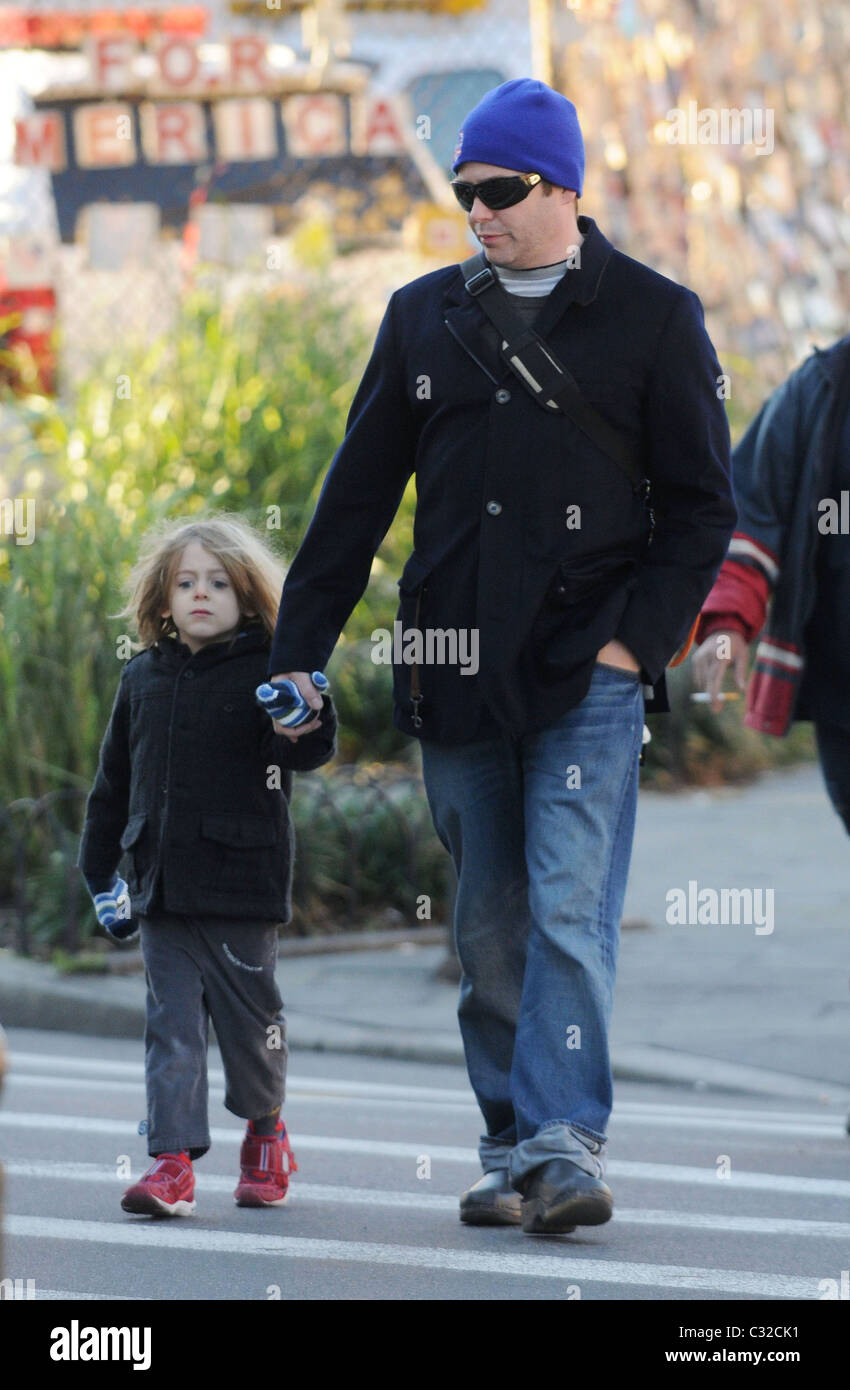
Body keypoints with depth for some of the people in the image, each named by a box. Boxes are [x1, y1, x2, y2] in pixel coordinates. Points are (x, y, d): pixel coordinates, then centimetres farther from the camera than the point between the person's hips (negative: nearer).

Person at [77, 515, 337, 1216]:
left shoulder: (265, 670, -2)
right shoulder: (144, 677, 12)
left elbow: (300, 753, -12)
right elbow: (114, 781, 19)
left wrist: (307, 719, -34)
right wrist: (100, 869, 20)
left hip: (242, 881, -4)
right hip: (160, 886, 4)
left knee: (249, 1012, 5)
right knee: (172, 1020, -1)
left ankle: (265, 1128, 29)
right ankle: (173, 1161, -5)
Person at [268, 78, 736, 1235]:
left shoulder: (652, 317, 1)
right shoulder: (426, 317, 11)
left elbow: (701, 506, 2)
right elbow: (358, 492, 15)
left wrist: (636, 638, -8)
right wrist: (299, 650, 11)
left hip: (589, 670, -4)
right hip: (455, 669, 4)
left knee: (570, 911, -14)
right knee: (489, 924, 6)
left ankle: (564, 1146, -17)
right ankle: (509, 1149, 13)